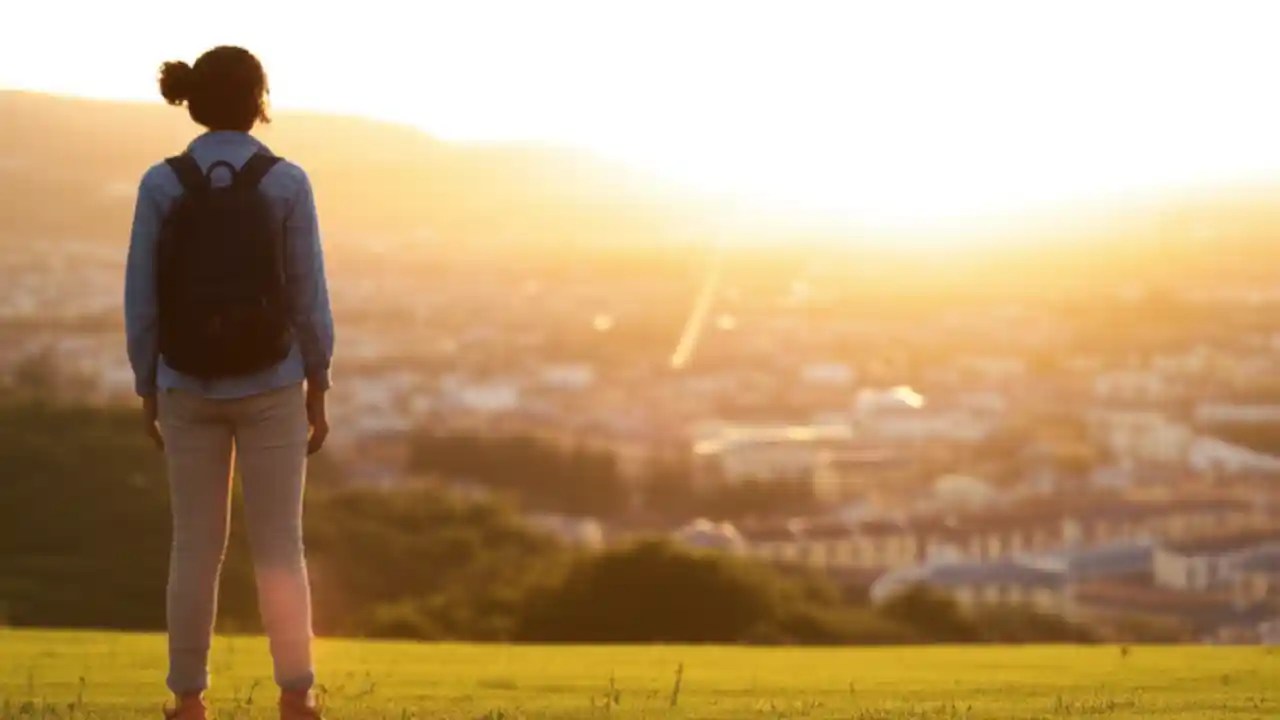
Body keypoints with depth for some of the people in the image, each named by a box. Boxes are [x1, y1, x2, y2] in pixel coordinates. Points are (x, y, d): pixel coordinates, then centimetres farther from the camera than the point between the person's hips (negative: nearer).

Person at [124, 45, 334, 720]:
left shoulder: (161, 184, -5)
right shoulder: (287, 183, -9)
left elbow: (142, 300, -4)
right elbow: (308, 298, -7)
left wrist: (148, 393, 8)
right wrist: (318, 394, 2)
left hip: (190, 386, 1)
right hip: (269, 386, -1)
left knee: (195, 547, 9)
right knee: (278, 547, 6)